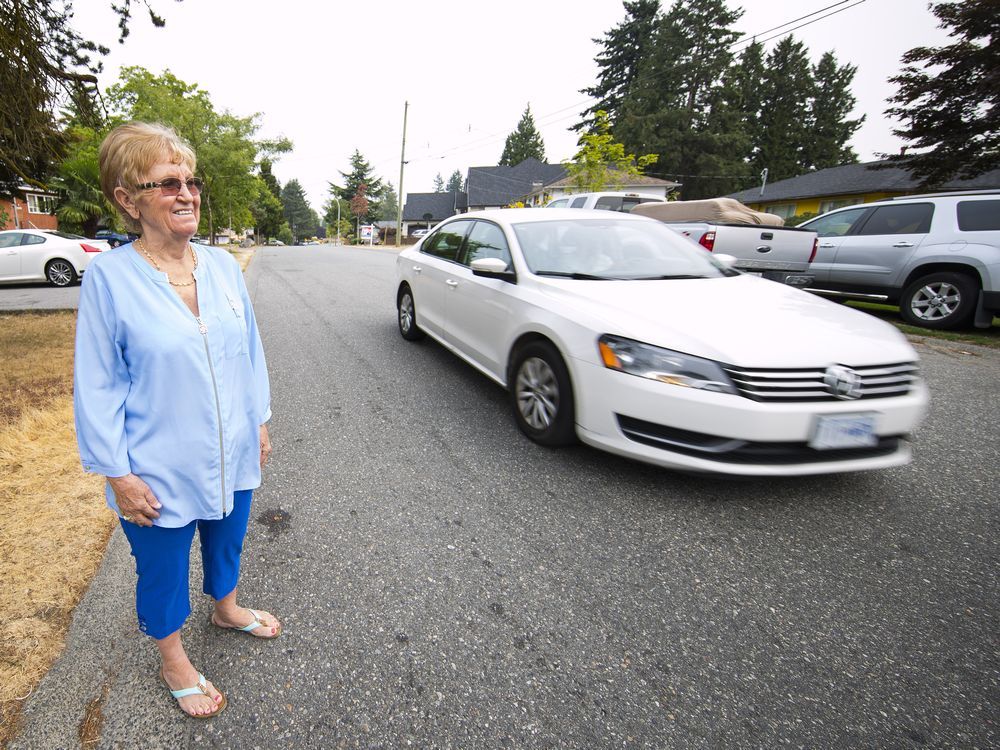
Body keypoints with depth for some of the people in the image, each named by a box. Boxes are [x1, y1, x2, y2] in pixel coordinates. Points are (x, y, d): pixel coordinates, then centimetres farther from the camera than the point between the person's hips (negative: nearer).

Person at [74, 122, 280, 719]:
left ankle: (227, 608, 54)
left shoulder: (223, 265, -3)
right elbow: (98, 387, -11)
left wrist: (260, 422, 8)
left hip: (233, 456, 4)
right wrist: (118, 474, -10)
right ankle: (173, 662, 43)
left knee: (228, 540, 25)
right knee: (163, 569, 18)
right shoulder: (108, 277, -15)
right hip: (160, 471, -3)